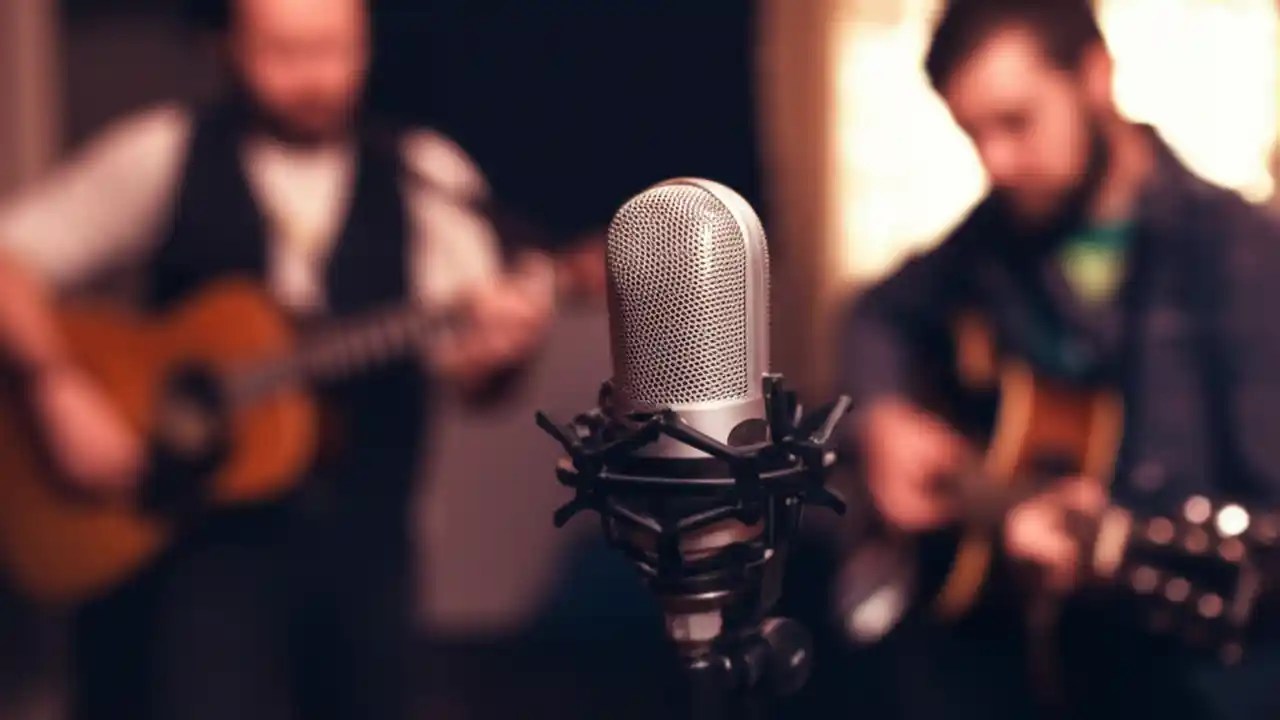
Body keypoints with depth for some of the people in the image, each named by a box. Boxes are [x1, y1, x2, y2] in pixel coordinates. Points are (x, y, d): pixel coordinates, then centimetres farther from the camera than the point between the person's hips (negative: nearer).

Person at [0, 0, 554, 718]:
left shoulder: (425, 174, 2)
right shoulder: (165, 155, -2)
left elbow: (460, 361, -7)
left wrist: (495, 344, -29)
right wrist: (62, 391, -16)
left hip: (362, 536, 3)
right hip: (203, 531, -2)